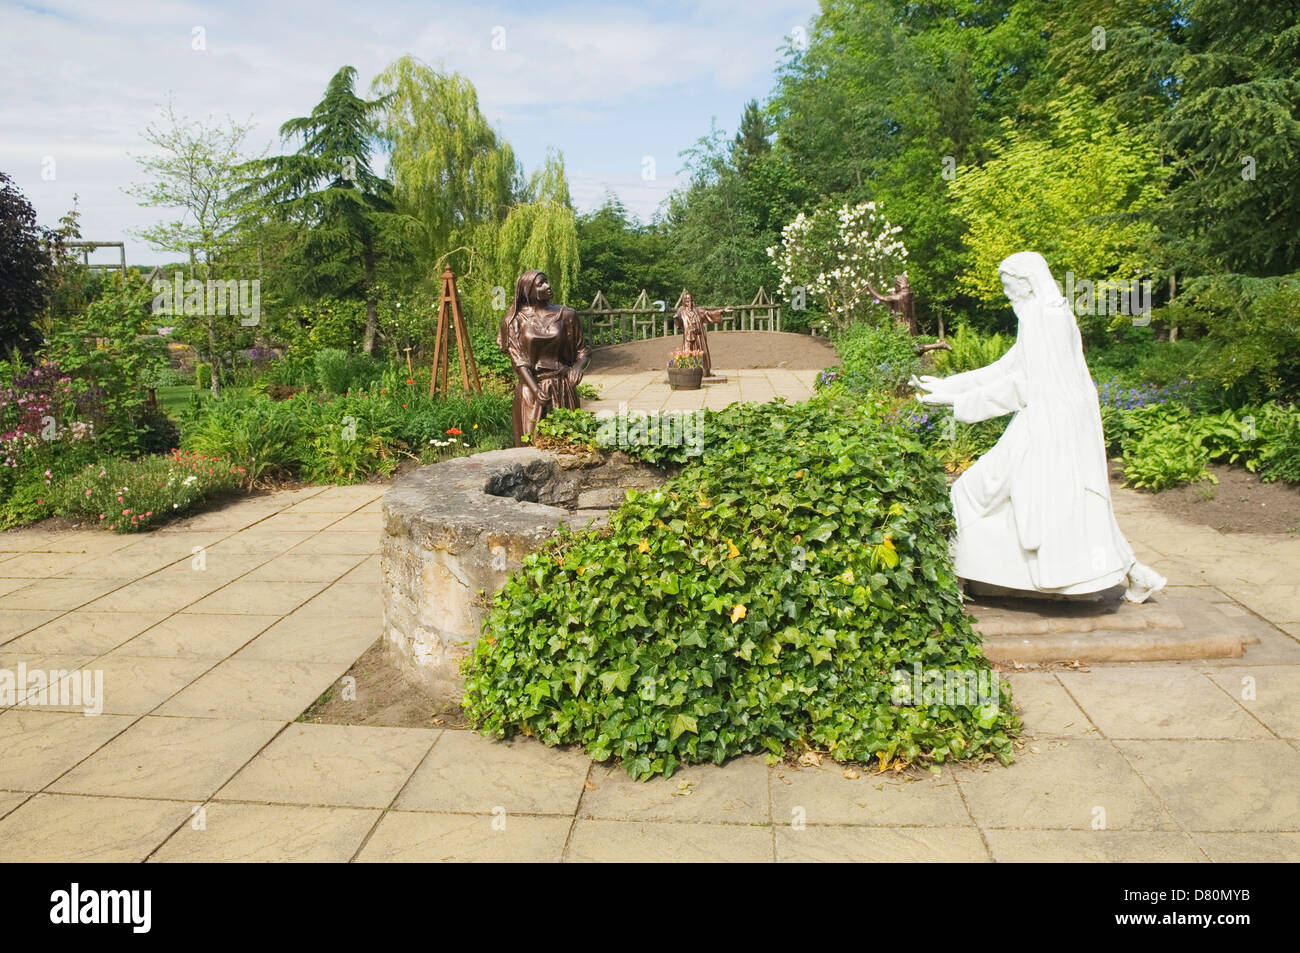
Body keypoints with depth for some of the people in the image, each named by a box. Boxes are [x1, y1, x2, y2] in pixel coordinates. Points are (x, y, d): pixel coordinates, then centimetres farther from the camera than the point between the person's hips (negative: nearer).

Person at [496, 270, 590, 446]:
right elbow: (519, 360, -5)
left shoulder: (566, 315, 5)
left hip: (562, 390, 1)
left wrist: (578, 366, -14)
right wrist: (536, 390, -17)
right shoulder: (517, 320, 1)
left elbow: (583, 350, 9)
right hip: (530, 387, -1)